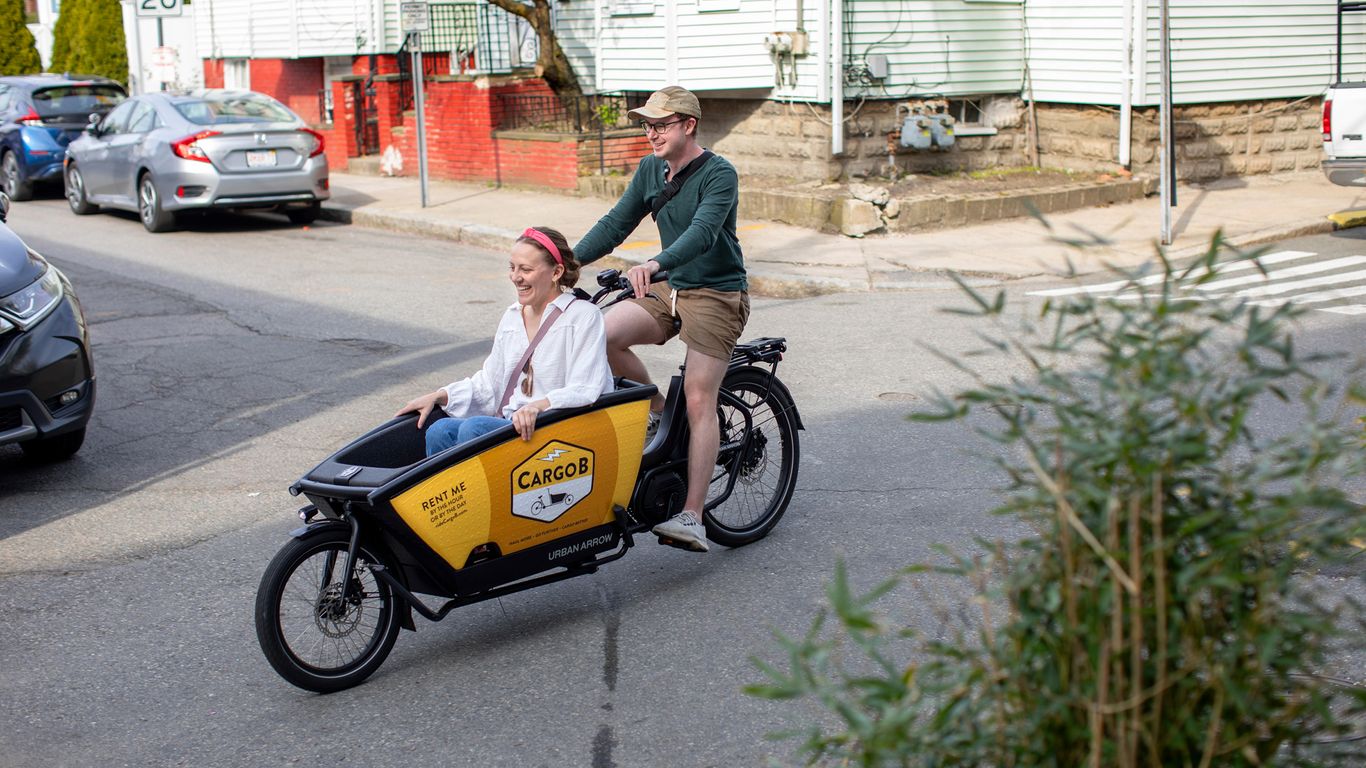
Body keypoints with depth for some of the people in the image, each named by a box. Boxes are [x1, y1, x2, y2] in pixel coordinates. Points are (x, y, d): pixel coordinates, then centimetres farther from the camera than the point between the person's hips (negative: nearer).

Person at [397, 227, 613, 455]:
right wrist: (438, 396, 9)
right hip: (509, 425, 7)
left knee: (474, 429, -28)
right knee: (440, 431, -19)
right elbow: (489, 382, 21)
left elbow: (584, 391, -14)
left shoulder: (583, 316, -4)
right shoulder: (512, 317, 18)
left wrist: (538, 406, -31)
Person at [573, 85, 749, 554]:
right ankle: (656, 412, 4)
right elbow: (616, 224, 8)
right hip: (672, 292, 7)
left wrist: (654, 264, -48)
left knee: (698, 401, -13)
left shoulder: (719, 175, -15)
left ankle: (691, 519, -14)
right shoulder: (651, 170, 7)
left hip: (717, 295, -6)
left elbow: (702, 231, -31)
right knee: (603, 335, -19)